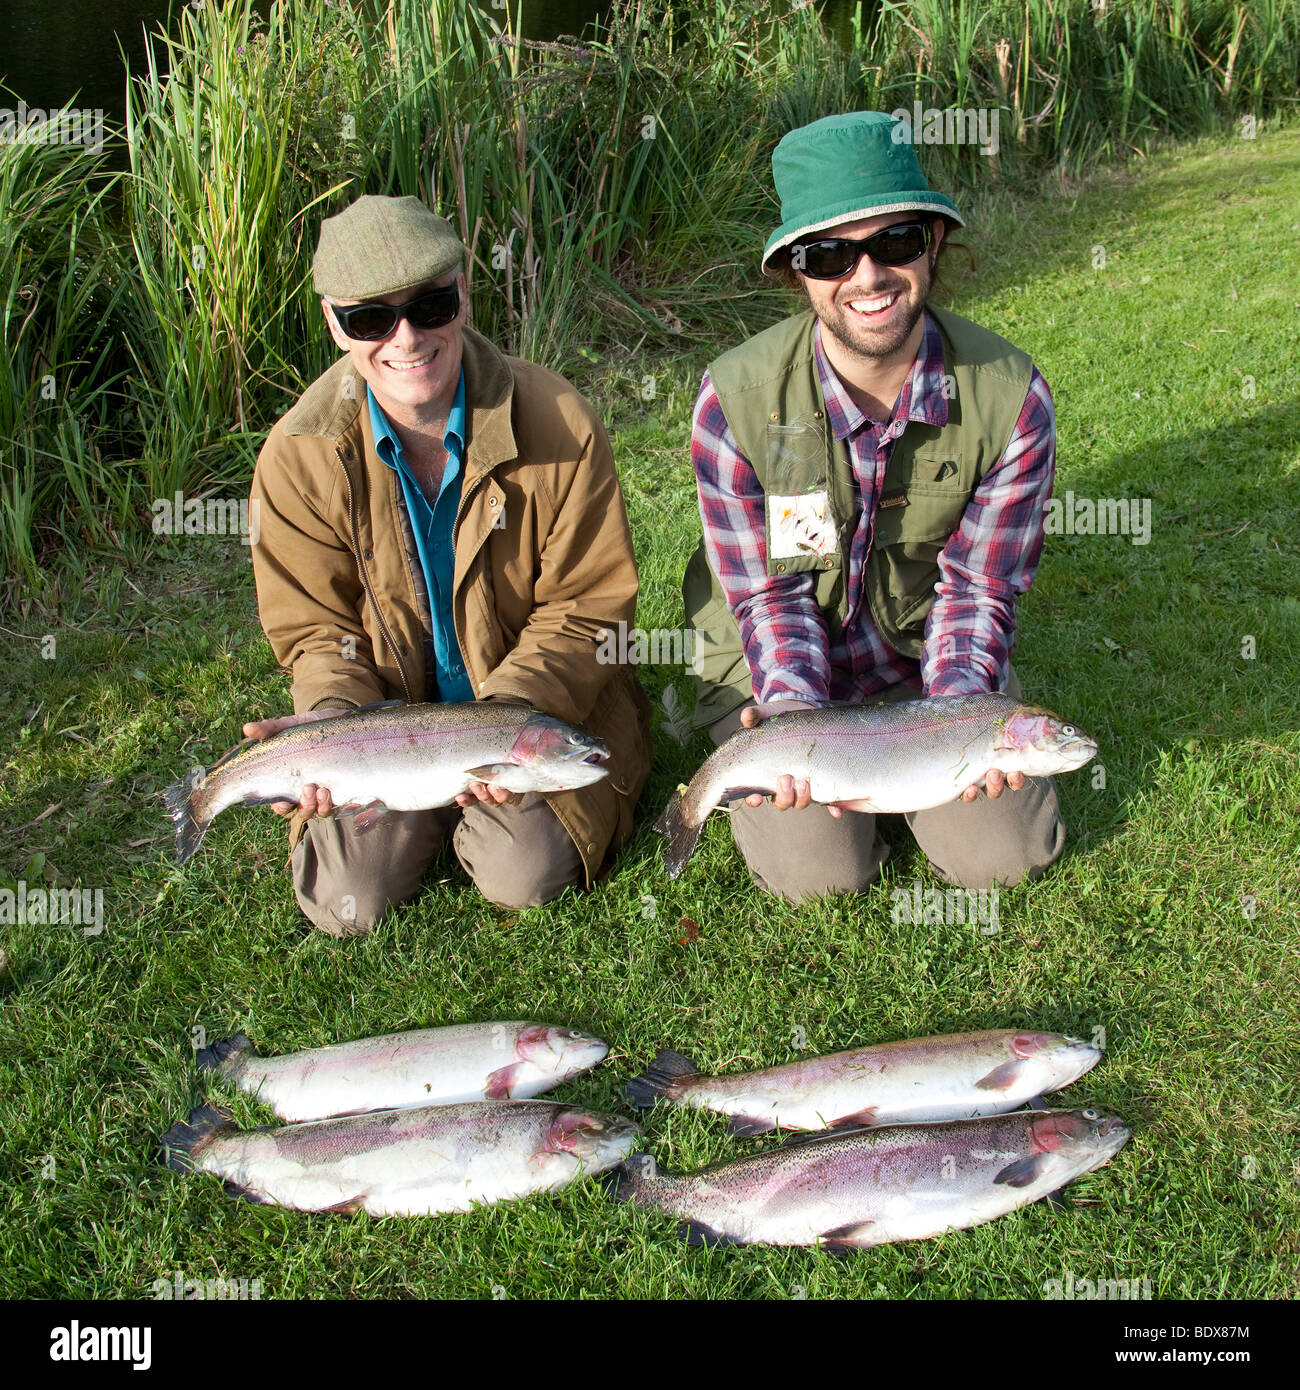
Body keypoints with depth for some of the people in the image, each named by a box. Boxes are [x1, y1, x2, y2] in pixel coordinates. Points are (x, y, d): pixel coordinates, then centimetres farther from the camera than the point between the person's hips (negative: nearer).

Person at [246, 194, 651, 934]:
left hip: (542, 706, -1)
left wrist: (511, 712, -29)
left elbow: (587, 606, -12)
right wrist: (334, 722, -26)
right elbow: (317, 628, -4)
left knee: (525, 875, -18)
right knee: (346, 900, -11)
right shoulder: (300, 456, -14)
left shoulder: (557, 423, -18)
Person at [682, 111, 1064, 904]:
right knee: (819, 873, -12)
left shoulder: (1011, 396, -20)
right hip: (776, 662, -1)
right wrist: (797, 715, -33)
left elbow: (978, 585, -14)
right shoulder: (737, 398, -23)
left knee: (1005, 854, -6)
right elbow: (768, 589, -16)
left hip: (929, 660, 2)